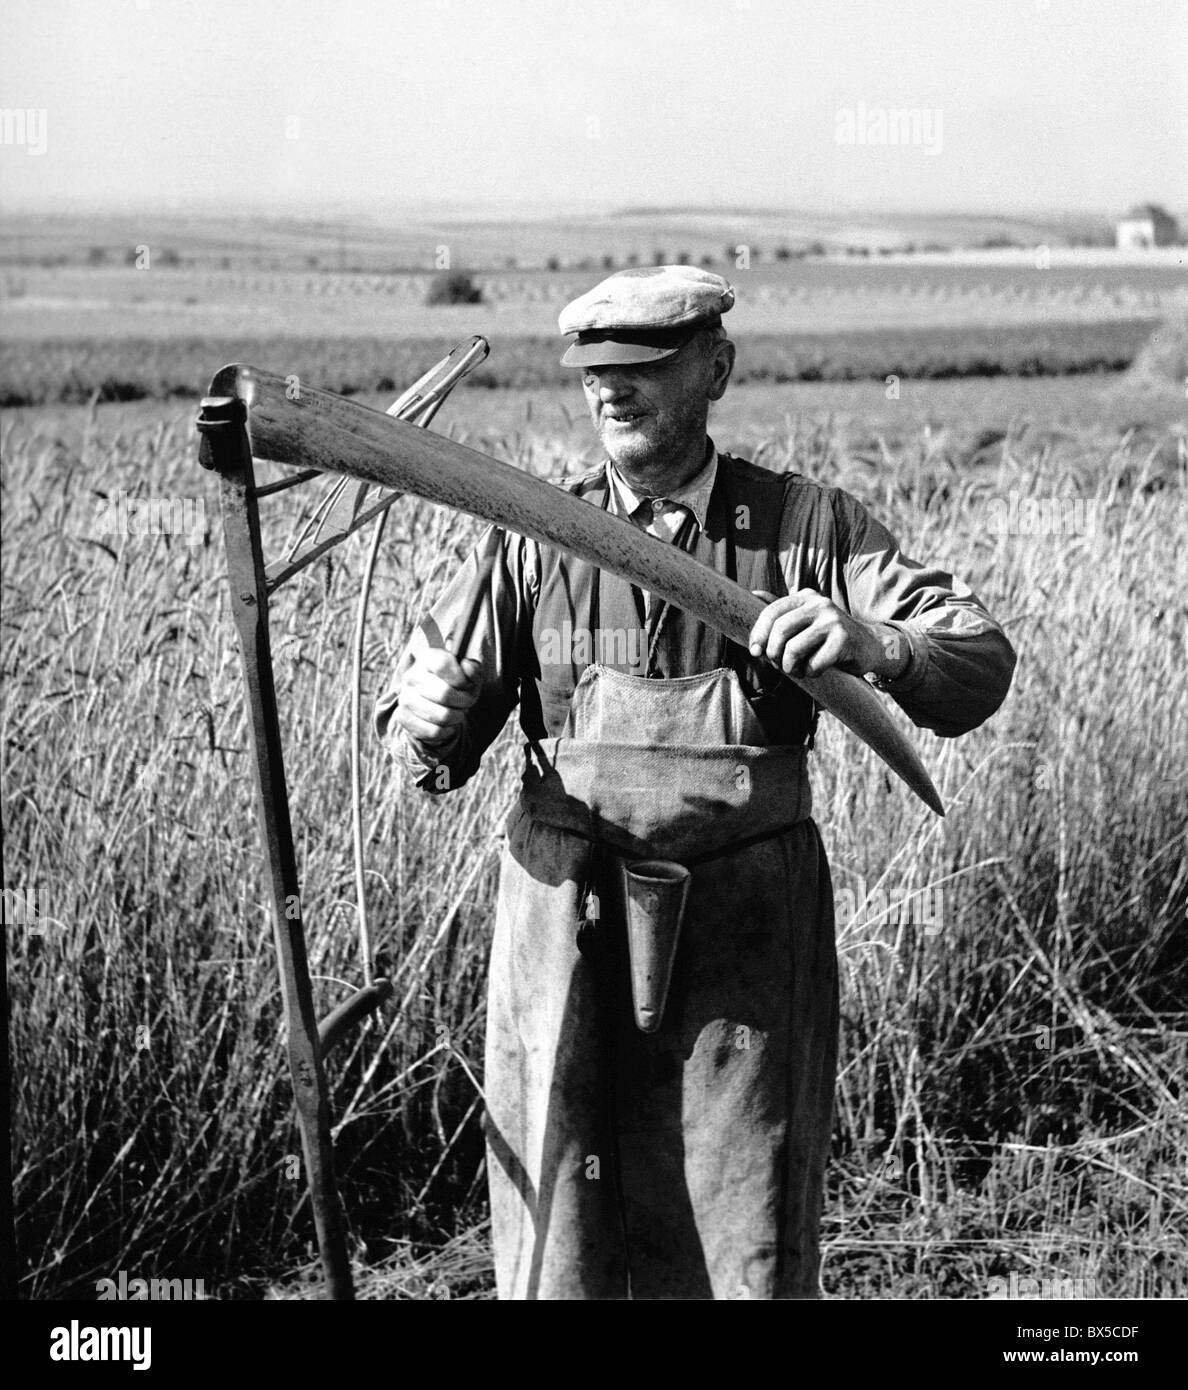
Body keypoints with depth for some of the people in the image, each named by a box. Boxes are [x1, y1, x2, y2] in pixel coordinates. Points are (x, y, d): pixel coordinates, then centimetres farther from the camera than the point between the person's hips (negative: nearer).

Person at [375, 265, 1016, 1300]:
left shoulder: (810, 527, 3)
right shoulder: (535, 534, 4)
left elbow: (982, 664, -5)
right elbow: (440, 742, 3)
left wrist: (874, 646, -27)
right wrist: (428, 726, -22)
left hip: (747, 939, 0)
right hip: (569, 930, 1)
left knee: (748, 1251, 8)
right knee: (559, 1240, 8)